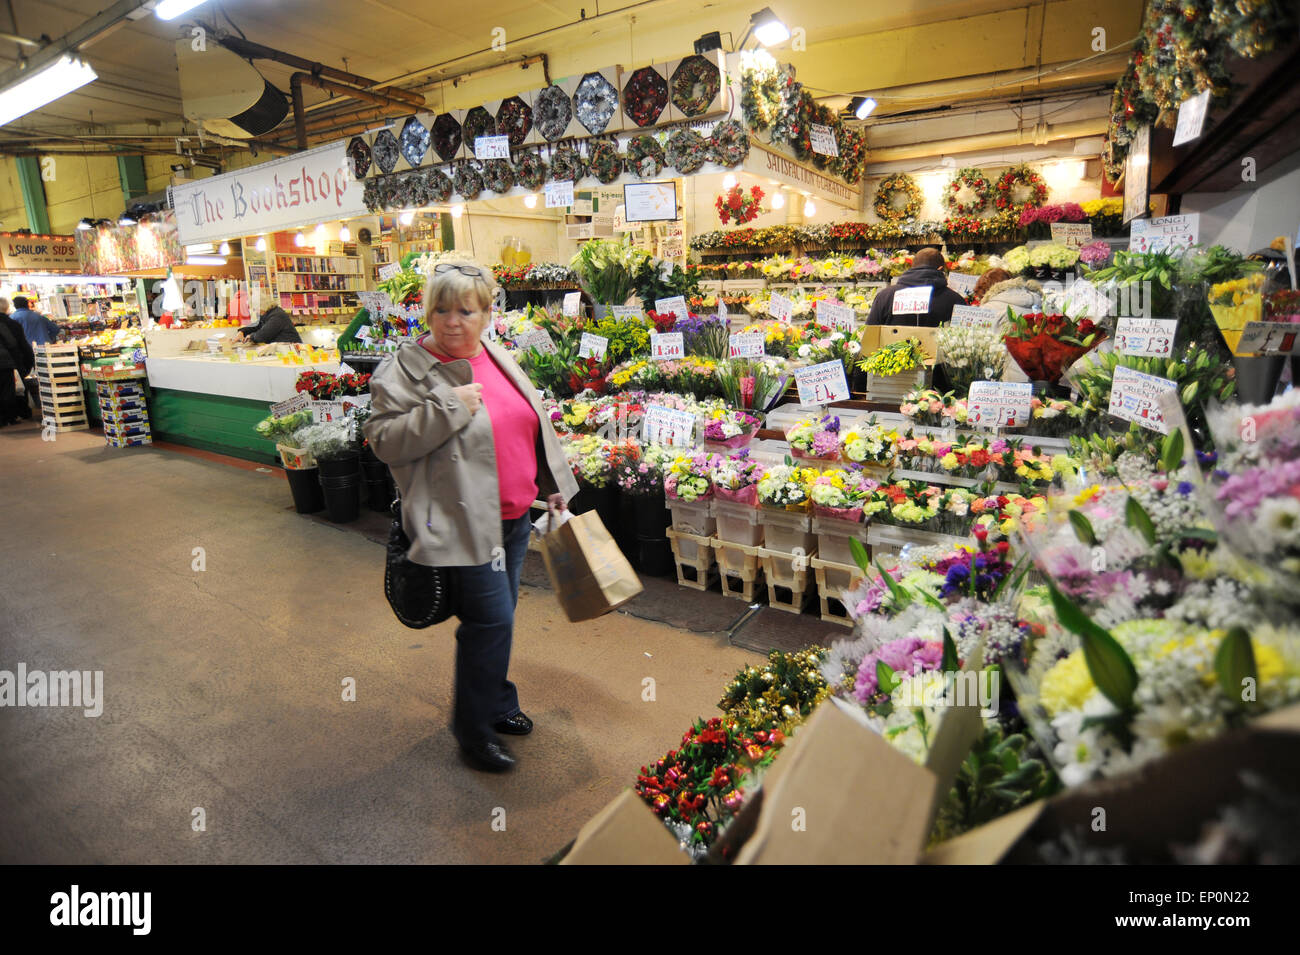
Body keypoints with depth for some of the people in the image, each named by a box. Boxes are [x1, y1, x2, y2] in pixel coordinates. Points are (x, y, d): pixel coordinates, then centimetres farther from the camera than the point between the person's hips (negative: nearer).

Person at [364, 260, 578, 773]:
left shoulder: (501, 360, 11)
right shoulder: (406, 370, -10)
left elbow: (532, 427, 19)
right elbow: (384, 440, -17)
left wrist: (551, 484, 20)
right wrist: (448, 408, -24)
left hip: (514, 516, 7)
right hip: (464, 521, -7)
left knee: (499, 616, 18)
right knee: (490, 620, -5)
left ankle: (497, 704, 38)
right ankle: (473, 730, 16)